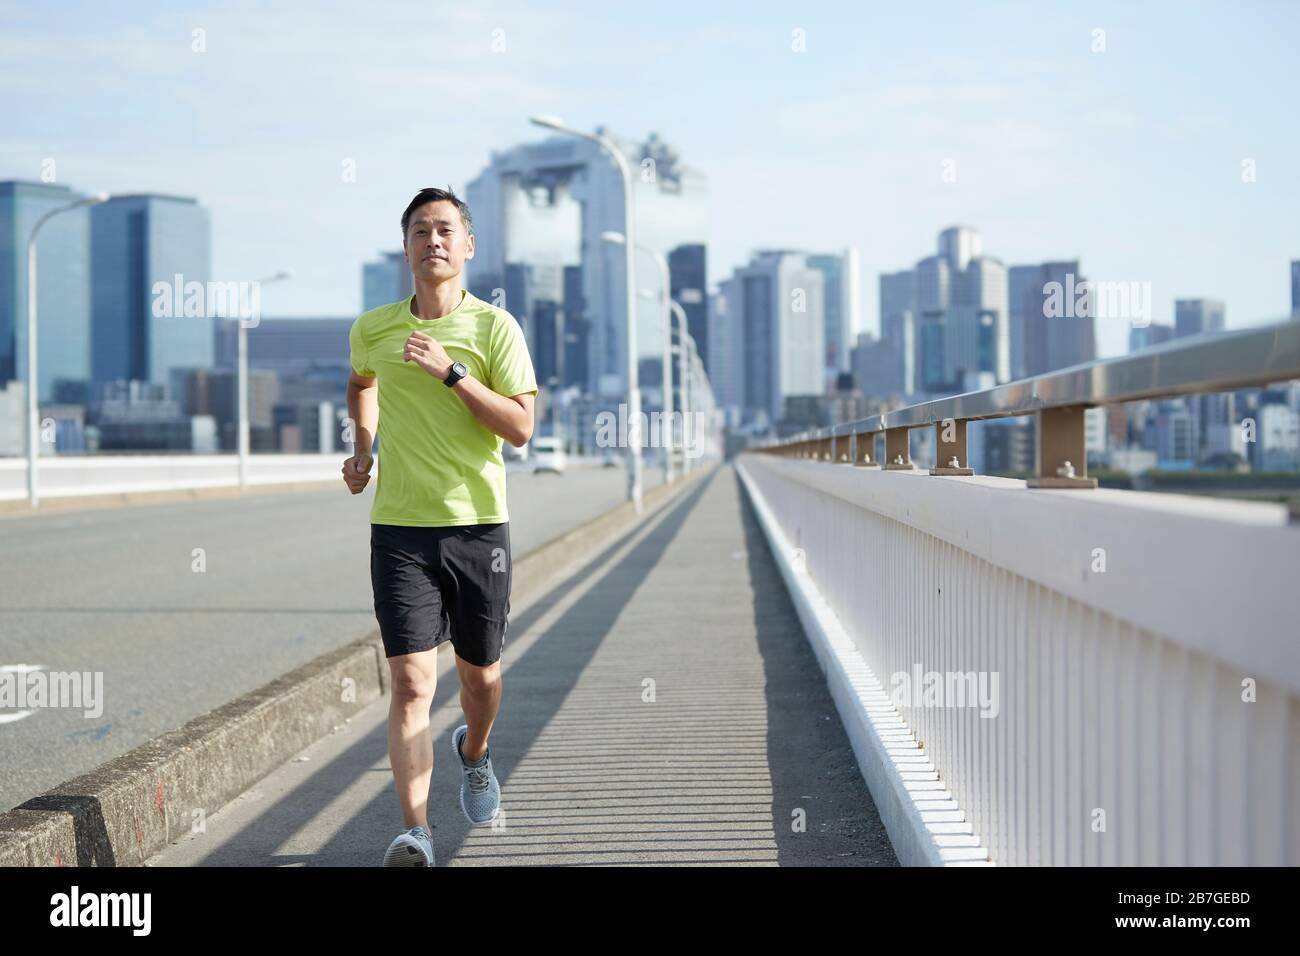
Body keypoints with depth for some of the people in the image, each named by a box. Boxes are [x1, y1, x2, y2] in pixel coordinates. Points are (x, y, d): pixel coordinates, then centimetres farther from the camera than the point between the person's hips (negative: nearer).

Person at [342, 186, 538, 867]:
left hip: (479, 525, 0)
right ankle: (414, 832, -12)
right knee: (411, 682, -10)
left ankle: (473, 754, 47)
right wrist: (363, 449, 17)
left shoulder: (494, 326, -3)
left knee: (480, 675, 14)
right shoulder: (372, 329, 5)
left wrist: (452, 371, -18)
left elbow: (521, 428, -11)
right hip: (399, 528, 1)